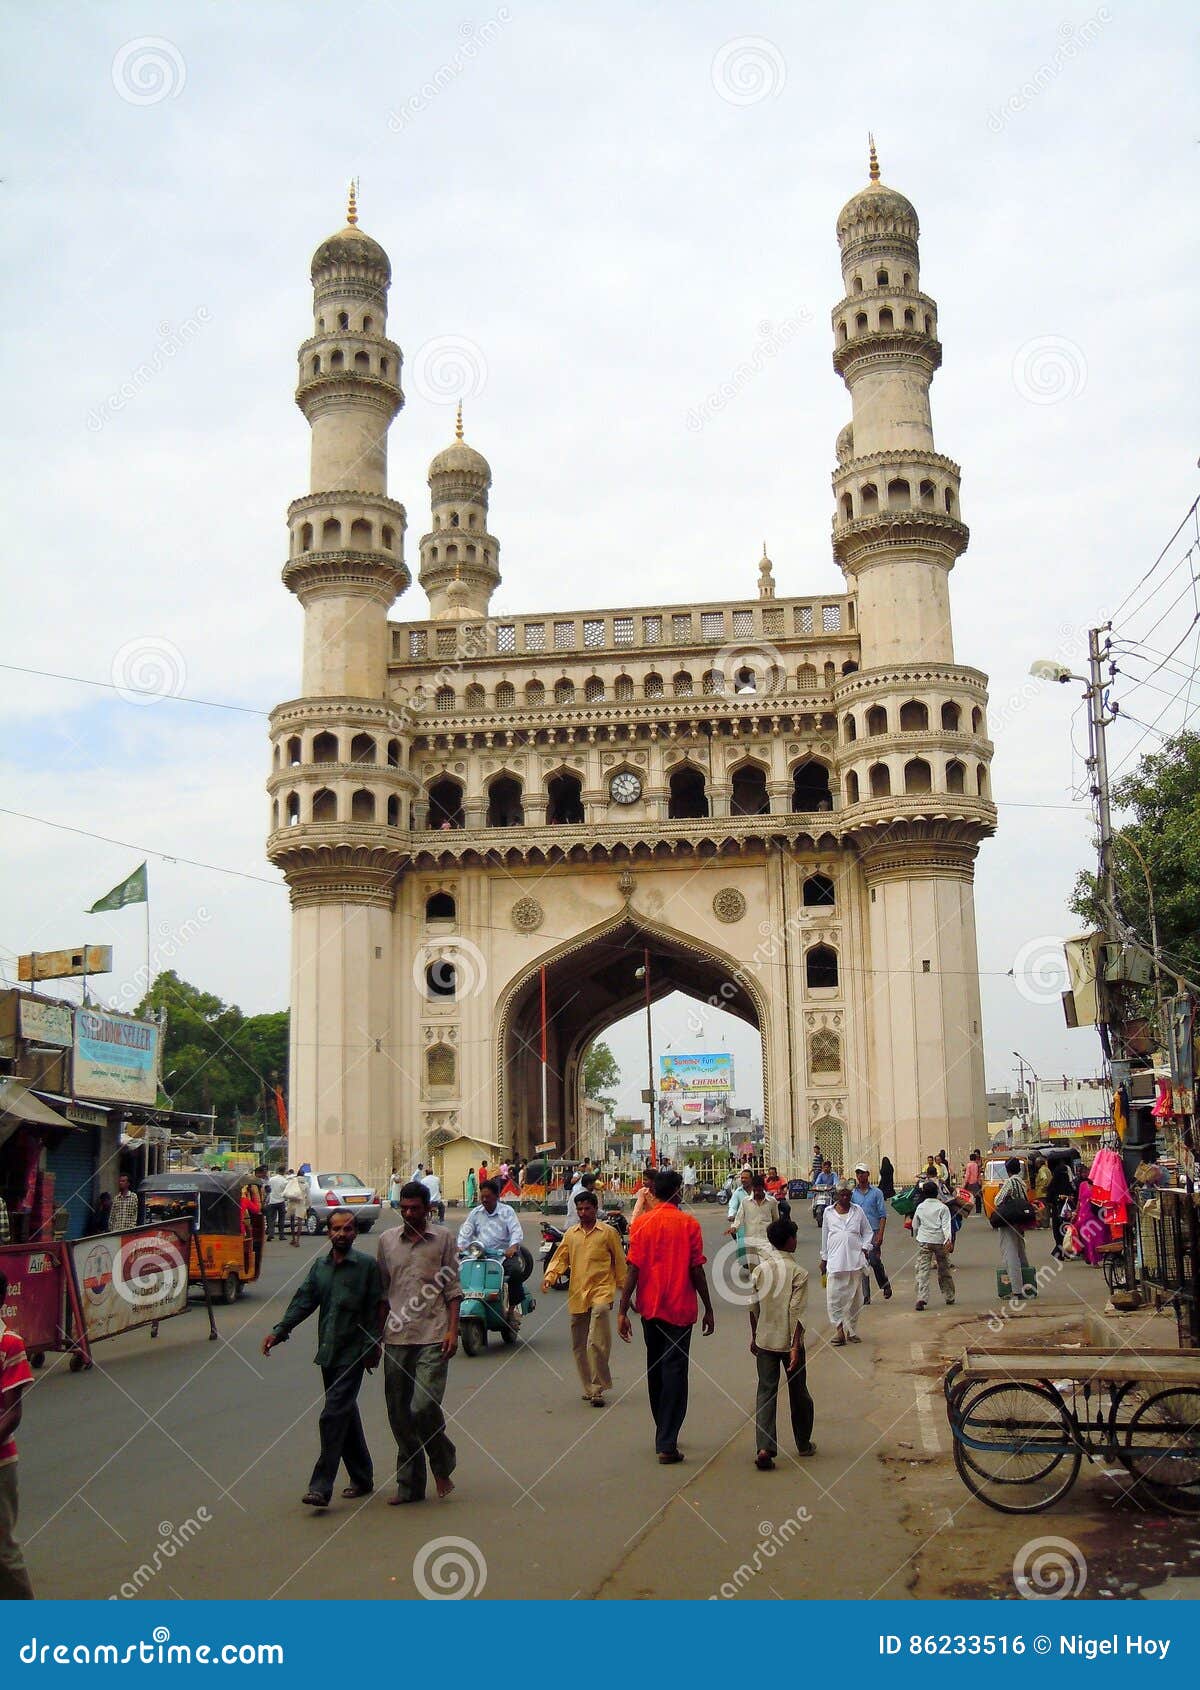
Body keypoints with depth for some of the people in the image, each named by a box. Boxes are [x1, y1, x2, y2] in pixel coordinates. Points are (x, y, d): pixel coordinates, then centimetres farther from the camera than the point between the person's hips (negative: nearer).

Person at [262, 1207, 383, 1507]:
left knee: (334, 1416, -11)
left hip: (352, 1353, -6)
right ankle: (362, 1477, 26)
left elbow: (375, 1309, -6)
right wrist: (279, 1331, -7)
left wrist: (372, 1347, -10)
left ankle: (321, 1487, -10)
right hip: (328, 1353, 6)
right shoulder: (320, 1266, 10)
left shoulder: (367, 1265, -5)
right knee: (346, 1416, 14)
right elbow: (303, 1301, 5)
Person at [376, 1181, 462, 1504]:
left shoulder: (442, 1238, 3)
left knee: (423, 1406, -14)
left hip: (432, 1336, -3)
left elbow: (452, 1289, 3)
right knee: (399, 1415, 6)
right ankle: (409, 1486, 19)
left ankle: (443, 1465, 13)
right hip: (396, 1337, 3)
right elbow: (381, 1291, 15)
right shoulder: (387, 1240, 10)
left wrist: (452, 1330, -5)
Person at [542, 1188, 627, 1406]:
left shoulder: (608, 1232, 1)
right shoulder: (570, 1234, 12)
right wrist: (550, 1276, -8)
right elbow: (560, 1258, 10)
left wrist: (623, 1288, 8)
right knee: (579, 1346, 10)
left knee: (597, 1343, -18)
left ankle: (598, 1388, -9)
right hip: (576, 1296, 5)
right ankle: (589, 1388, 22)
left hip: (600, 1292, -5)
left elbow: (619, 1261, 7)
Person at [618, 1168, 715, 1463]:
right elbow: (697, 1270, -6)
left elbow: (633, 1269, -8)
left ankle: (664, 1435, 29)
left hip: (650, 1308, 2)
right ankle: (667, 1444, -5)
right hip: (680, 1308, -2)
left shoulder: (642, 1223, -4)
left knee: (655, 1369, 18)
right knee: (674, 1371, 1)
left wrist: (623, 1311, -5)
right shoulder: (689, 1224, -7)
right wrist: (708, 1309, 3)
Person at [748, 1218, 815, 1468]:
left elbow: (753, 1307, 5)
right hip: (789, 1341, -2)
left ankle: (765, 1448, -12)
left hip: (764, 1340, 2)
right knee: (798, 1392, 15)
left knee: (766, 1392, 3)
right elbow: (796, 1313, -17)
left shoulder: (759, 1269, -1)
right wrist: (795, 1347, -15)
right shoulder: (799, 1273, -12)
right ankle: (804, 1444, 28)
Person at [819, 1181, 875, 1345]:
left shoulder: (857, 1211, 6)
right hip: (835, 1260, -1)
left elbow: (867, 1231, 15)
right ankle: (839, 1328, -2)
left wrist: (864, 1248, 0)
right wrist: (824, 1258, 15)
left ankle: (851, 1331, 17)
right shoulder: (828, 1212, 6)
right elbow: (824, 1235, 13)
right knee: (834, 1296, -10)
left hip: (855, 1260, 1)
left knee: (854, 1297, 7)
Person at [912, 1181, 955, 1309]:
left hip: (923, 1241, 0)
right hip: (939, 1241, 0)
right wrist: (948, 1239, -19)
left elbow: (915, 1226, 15)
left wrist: (916, 1239, 31)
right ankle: (949, 1297, 26)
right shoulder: (942, 1207, 0)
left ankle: (921, 1298, -22)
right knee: (944, 1270, 15)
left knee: (922, 1271, -6)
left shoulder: (920, 1207, 6)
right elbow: (946, 1225, -12)